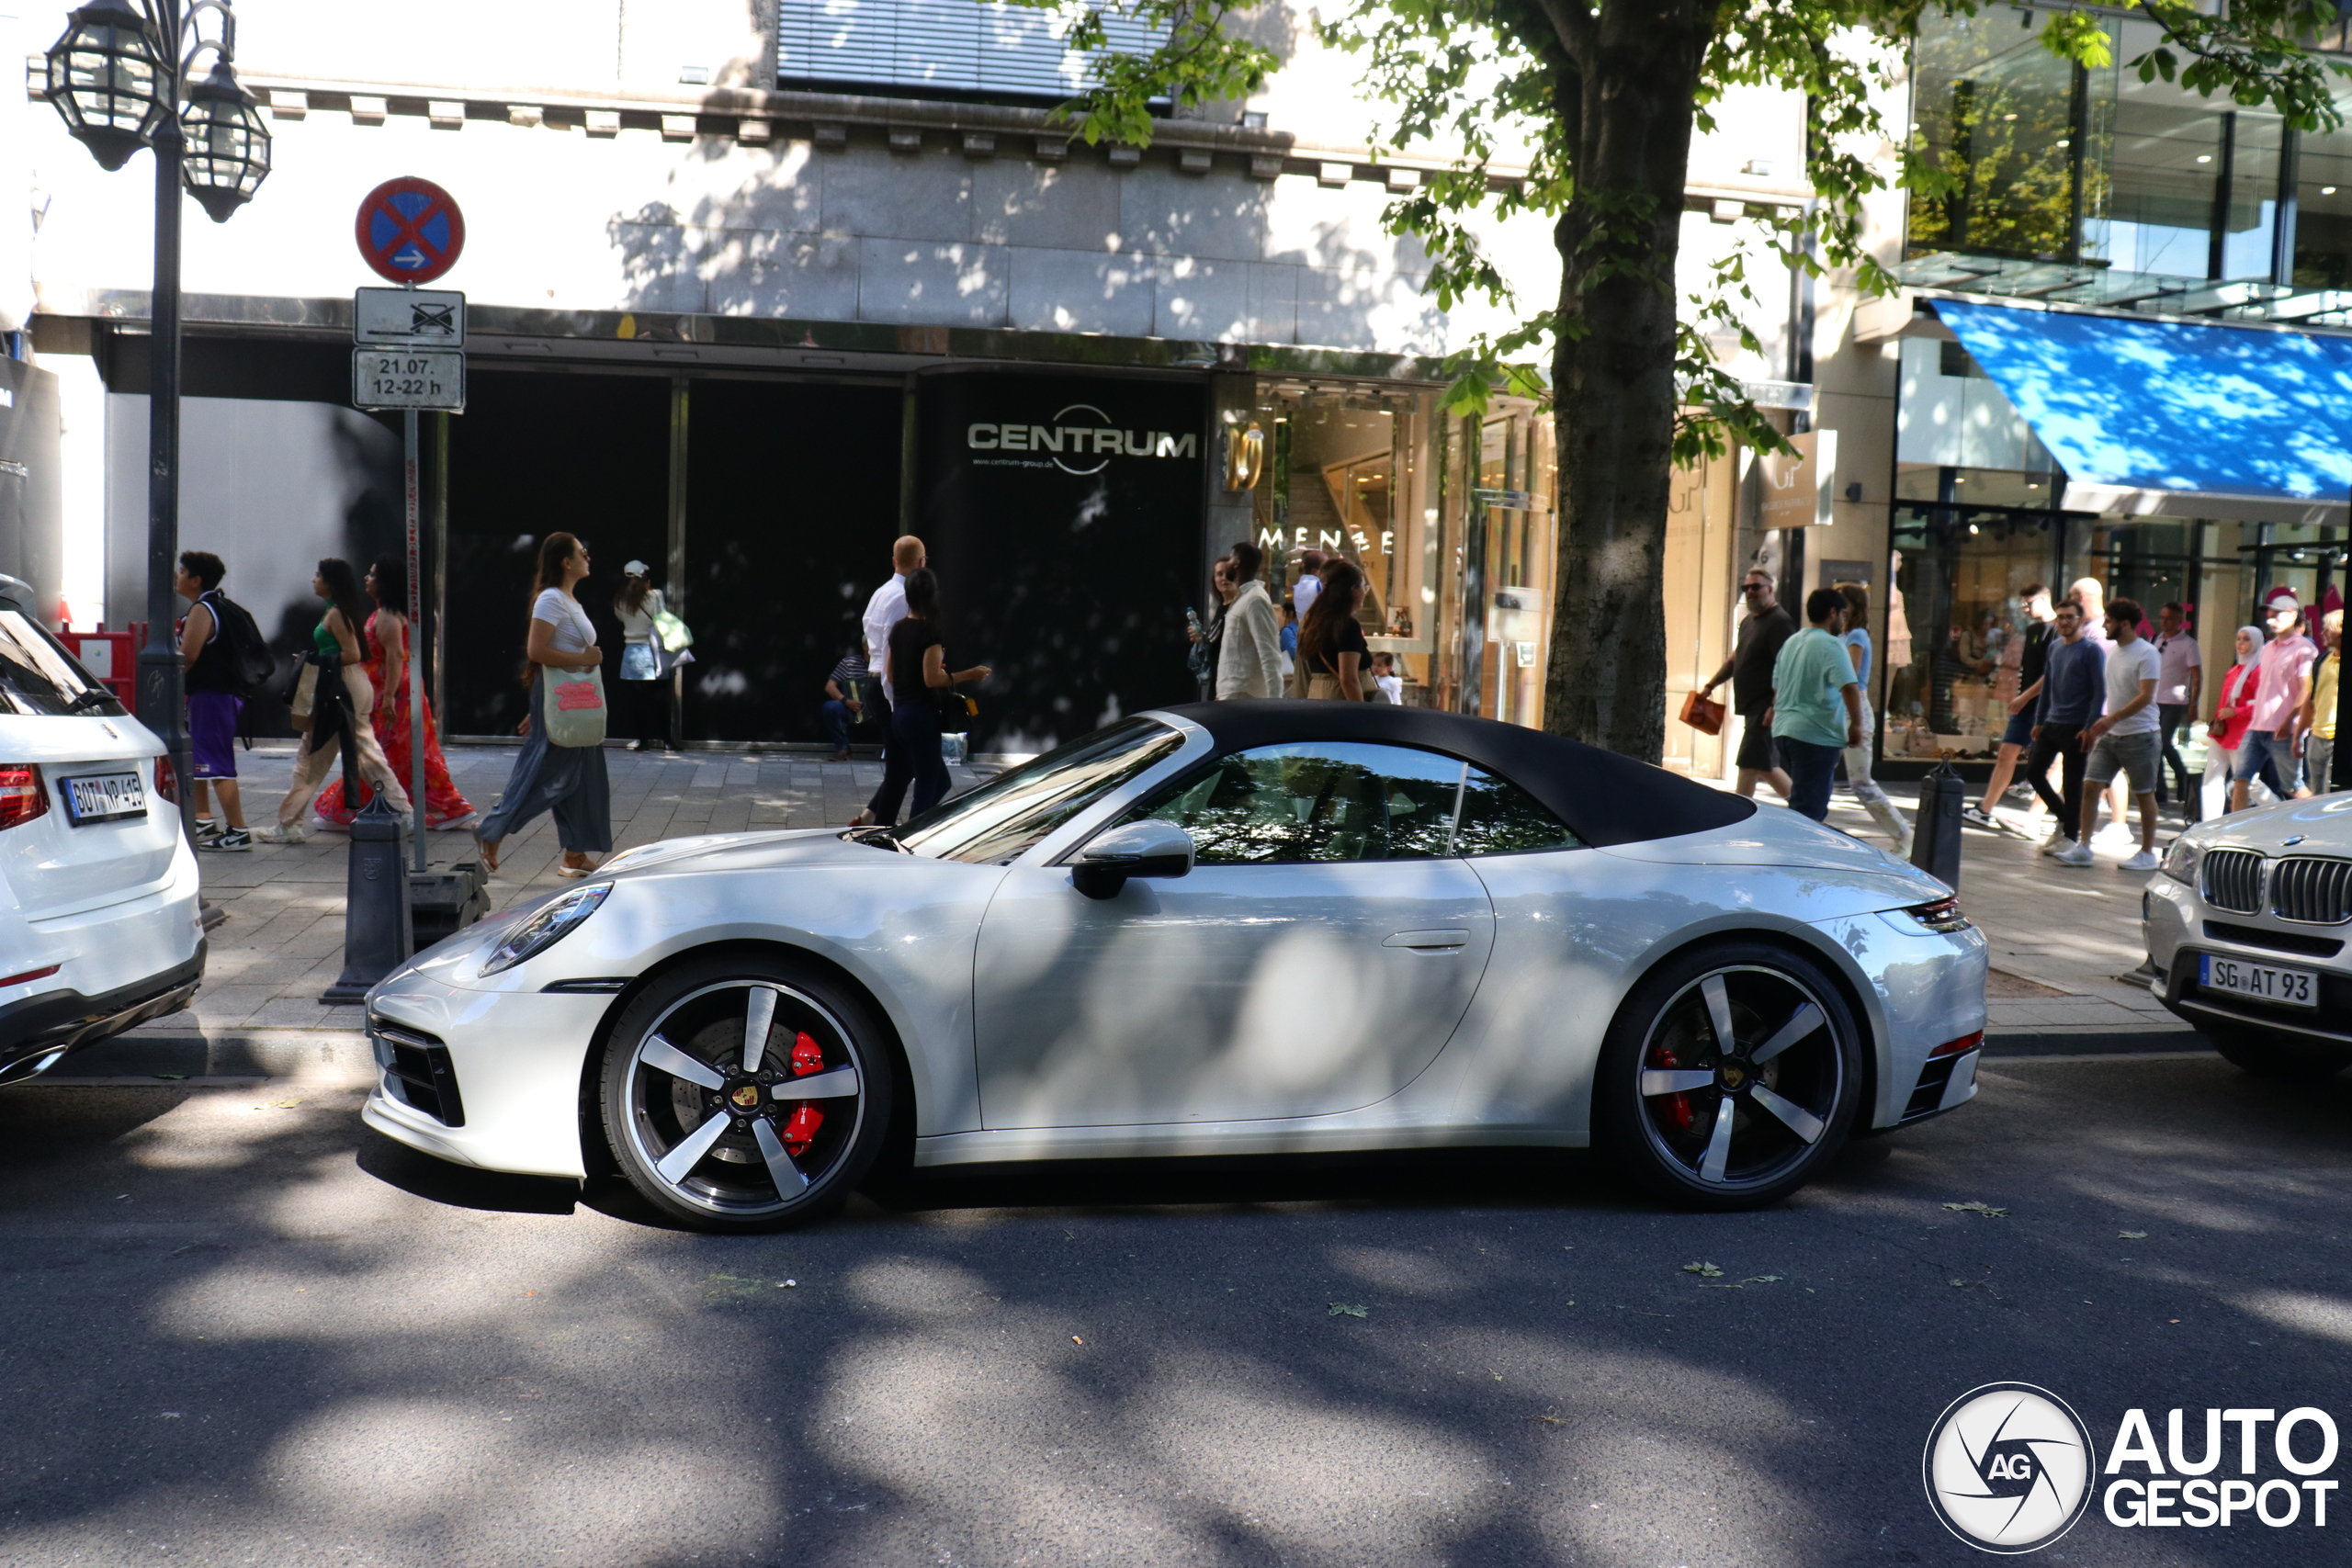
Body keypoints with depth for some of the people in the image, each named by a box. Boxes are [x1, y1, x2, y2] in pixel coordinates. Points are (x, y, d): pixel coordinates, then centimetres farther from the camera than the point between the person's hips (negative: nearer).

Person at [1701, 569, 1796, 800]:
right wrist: (1711, 685, 22)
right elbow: (1735, 660, 29)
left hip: (1766, 709, -10)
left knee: (1750, 765, -10)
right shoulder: (1748, 622, 18)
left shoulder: (1779, 622, -13)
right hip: (1753, 708, 10)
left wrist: (1775, 707, -26)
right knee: (1765, 766, 13)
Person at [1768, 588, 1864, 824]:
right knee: (1808, 807, -7)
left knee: (1809, 800, 18)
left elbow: (1777, 686, 24)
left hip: (1784, 729, 9)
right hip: (1816, 734, -9)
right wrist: (1856, 724, -12)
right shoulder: (1831, 645, -11)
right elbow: (1850, 687, -22)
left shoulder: (1791, 642, 15)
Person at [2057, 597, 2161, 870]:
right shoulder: (2114, 652, 12)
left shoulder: (2147, 654, -13)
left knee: (2144, 795, 3)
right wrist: (2095, 727, 18)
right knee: (2090, 786, -2)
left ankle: (2147, 853, 12)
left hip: (2140, 735, -7)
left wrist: (2112, 718, -30)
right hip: (2110, 735, 7)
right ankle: (2083, 847, 0)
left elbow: (2146, 697, -21)